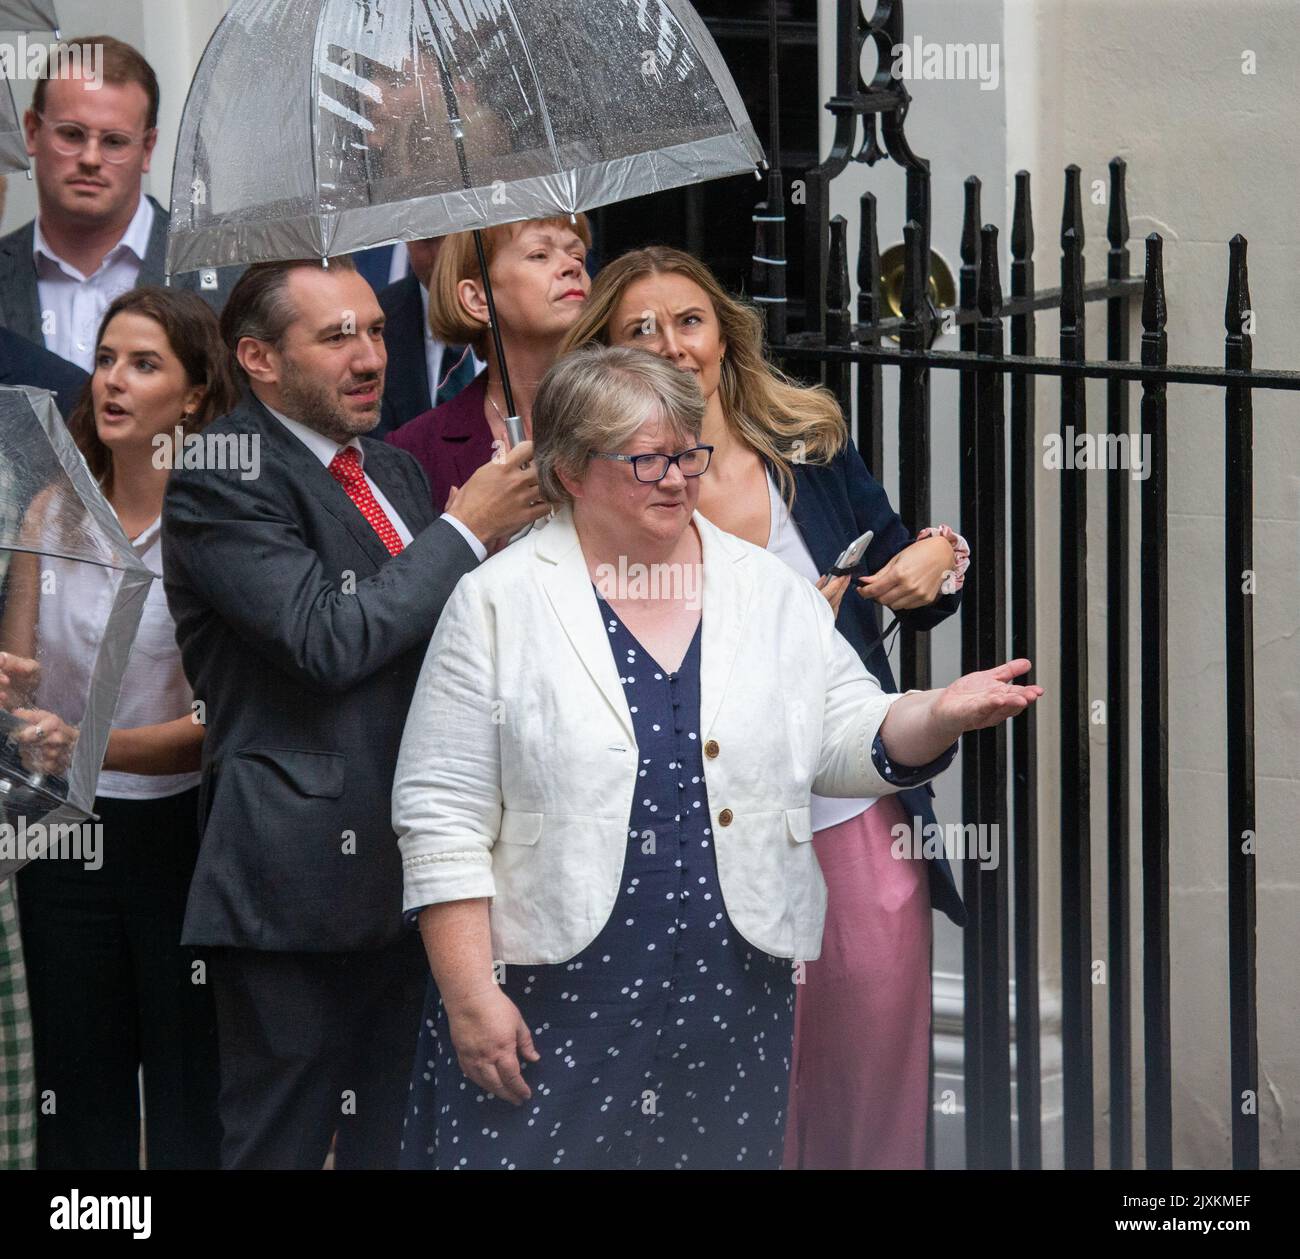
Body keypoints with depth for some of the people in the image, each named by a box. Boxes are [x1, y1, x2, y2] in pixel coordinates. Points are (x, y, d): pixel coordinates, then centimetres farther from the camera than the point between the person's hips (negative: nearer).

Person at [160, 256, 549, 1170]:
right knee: (282, 1139, -1)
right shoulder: (219, 482, -11)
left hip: (407, 872, 8)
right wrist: (470, 528, -15)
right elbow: (328, 640, -22)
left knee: (399, 1134, 13)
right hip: (297, 879, -8)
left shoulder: (396, 472, 17)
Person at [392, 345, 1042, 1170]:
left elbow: (850, 740, 10)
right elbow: (443, 815, -4)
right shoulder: (500, 602, -3)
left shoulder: (769, 592, 8)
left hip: (734, 1000, 3)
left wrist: (940, 715, -11)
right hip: (551, 1001, -3)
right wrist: (470, 995, -10)